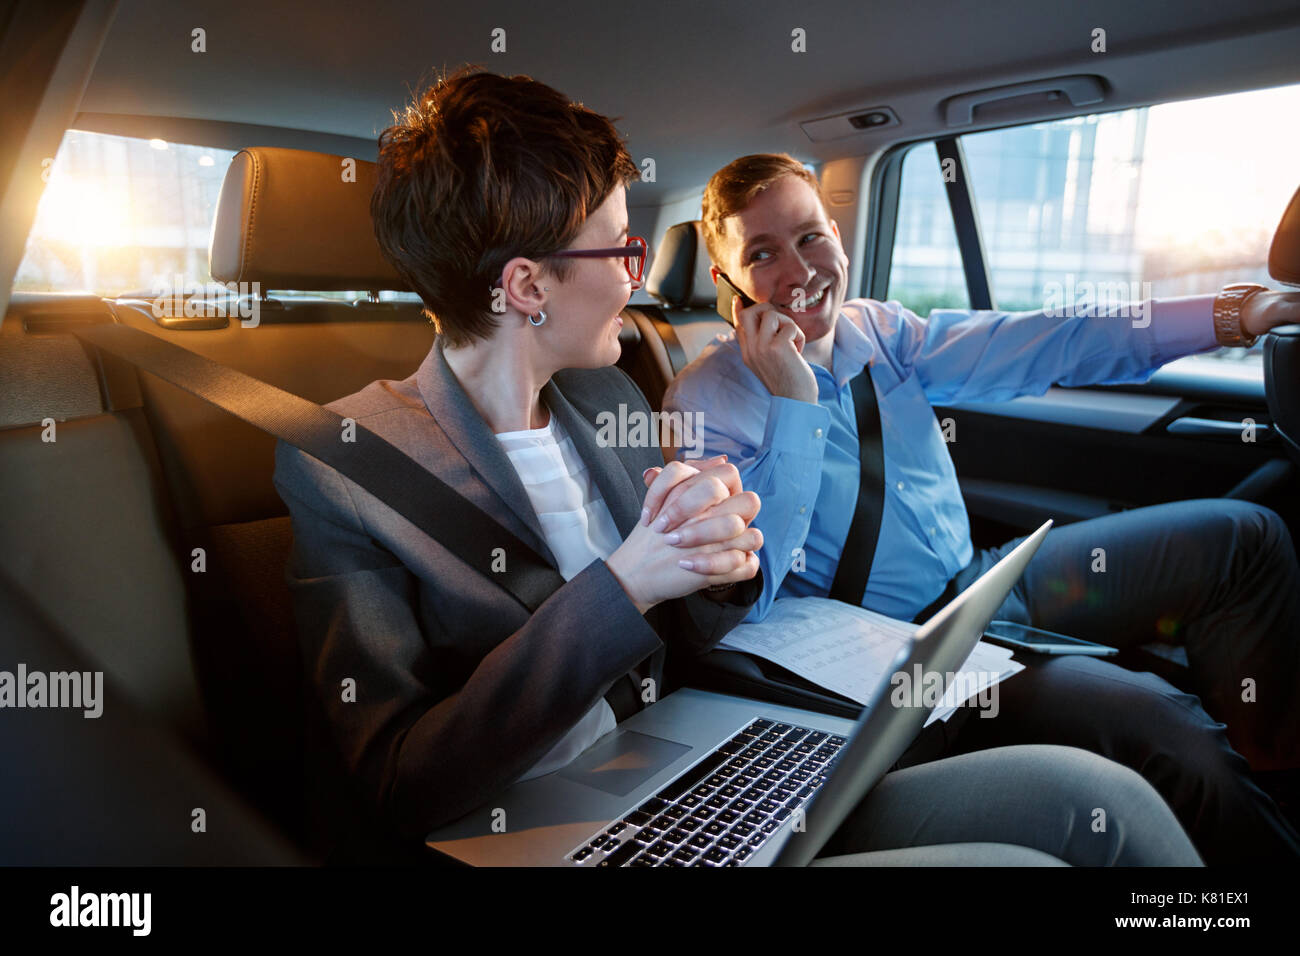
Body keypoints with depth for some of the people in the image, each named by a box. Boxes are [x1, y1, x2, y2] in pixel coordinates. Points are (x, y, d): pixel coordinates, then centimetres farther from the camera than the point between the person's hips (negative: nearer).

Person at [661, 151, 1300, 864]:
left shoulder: (880, 331, 5)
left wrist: (1228, 316, -3)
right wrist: (792, 404, -27)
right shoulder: (705, 402, -13)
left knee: (1241, 536, 8)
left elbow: (1021, 347, 2)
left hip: (982, 580, 8)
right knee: (1166, 735, -27)